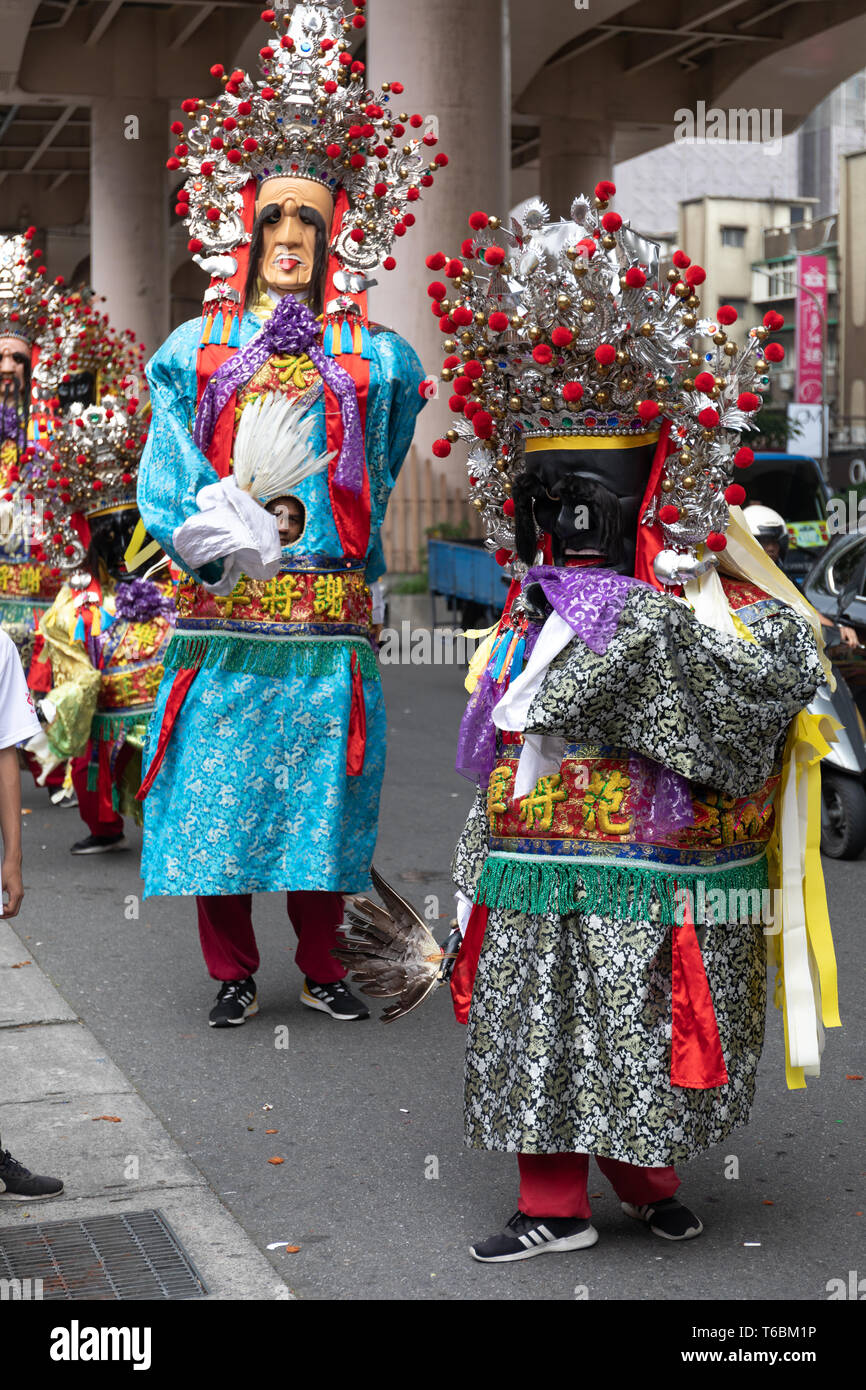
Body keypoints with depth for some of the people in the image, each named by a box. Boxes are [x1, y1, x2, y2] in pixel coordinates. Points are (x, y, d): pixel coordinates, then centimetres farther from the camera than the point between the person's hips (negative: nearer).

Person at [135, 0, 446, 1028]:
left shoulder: (374, 357, 9)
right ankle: (232, 974, 16)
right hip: (220, 607, 0)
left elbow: (371, 481, 9)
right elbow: (165, 475, 2)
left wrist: (294, 518, -1)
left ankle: (321, 965, 20)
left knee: (322, 788, 5)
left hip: (327, 611, 0)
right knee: (216, 791, 2)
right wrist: (225, 528, -11)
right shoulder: (198, 348, 10)